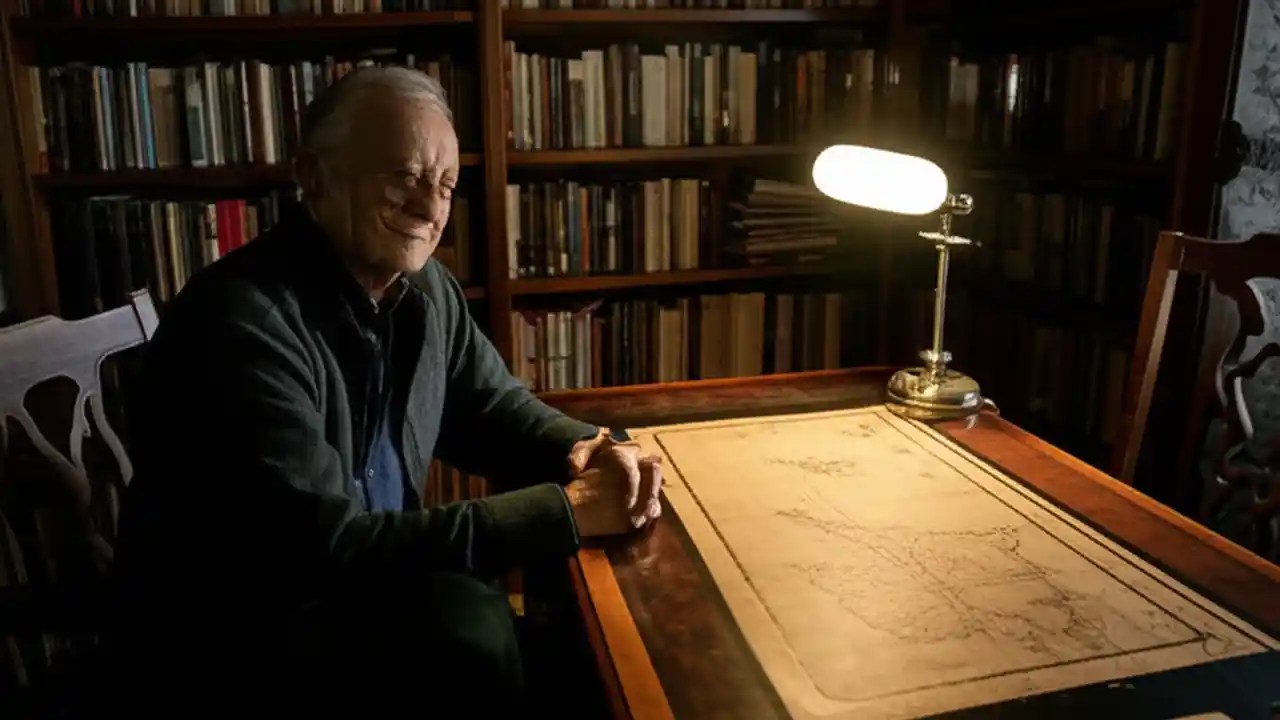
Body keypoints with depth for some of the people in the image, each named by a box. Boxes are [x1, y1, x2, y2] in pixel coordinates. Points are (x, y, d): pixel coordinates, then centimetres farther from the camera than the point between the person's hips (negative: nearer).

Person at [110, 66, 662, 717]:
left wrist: (586, 451, -13)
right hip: (219, 646, -6)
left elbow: (495, 409, 10)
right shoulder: (241, 321, -25)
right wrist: (565, 511, -29)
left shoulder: (425, 289, -1)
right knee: (463, 620, -30)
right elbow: (321, 548, -30)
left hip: (360, 590, 7)